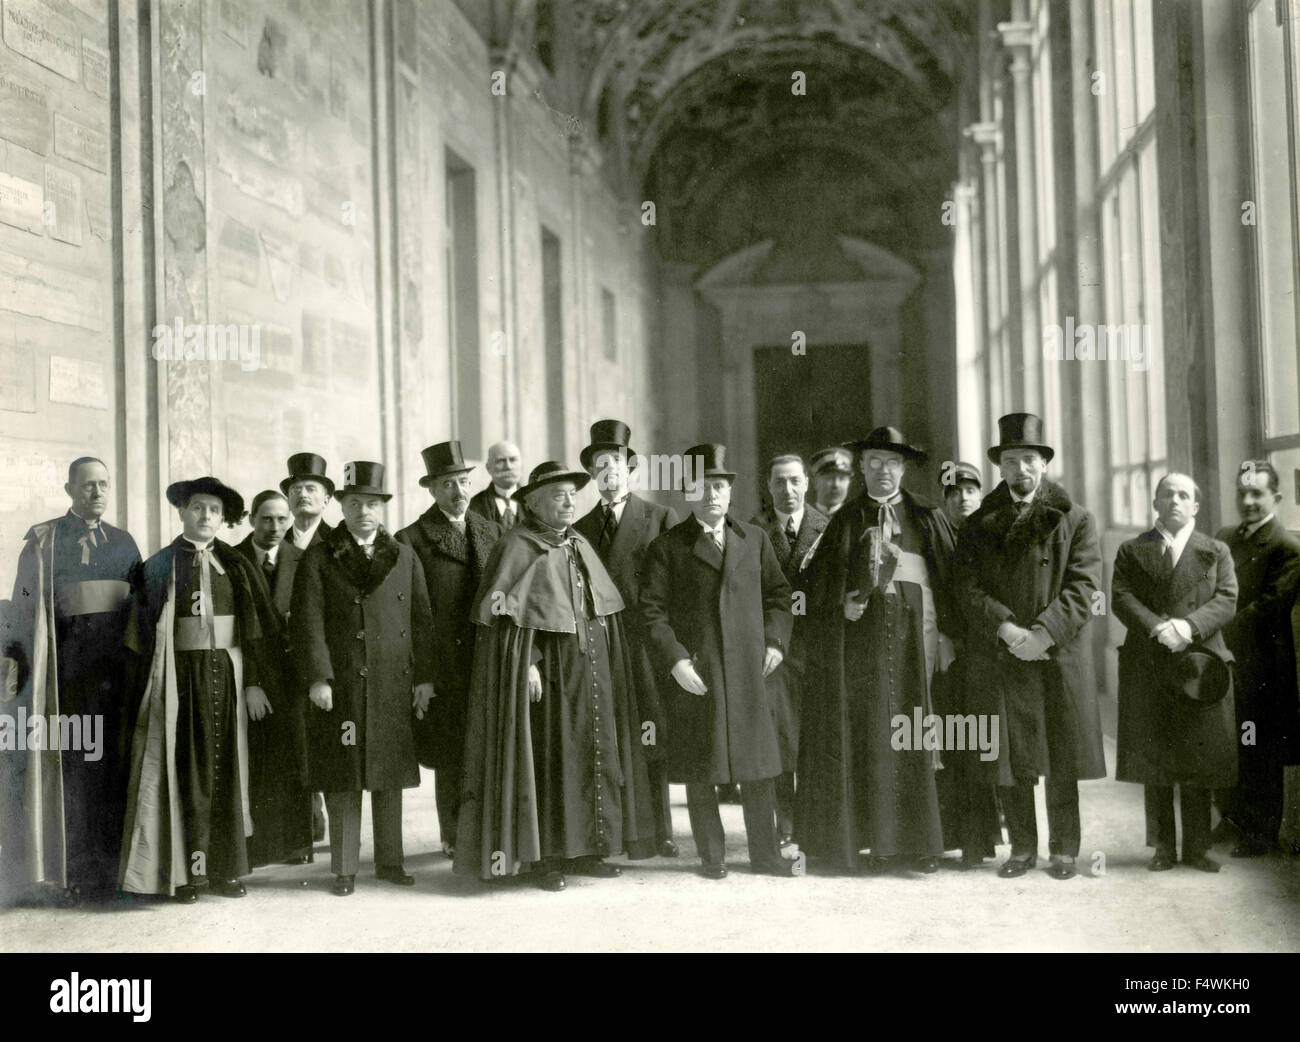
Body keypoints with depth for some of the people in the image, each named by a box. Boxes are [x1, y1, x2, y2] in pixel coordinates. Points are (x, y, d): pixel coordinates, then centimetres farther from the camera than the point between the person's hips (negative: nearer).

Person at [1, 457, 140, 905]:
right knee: (66, 761, -4)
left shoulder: (124, 543, 14)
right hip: (65, 663, -3)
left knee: (112, 759, 3)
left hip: (116, 664, 3)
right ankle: (66, 868, 0)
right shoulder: (43, 541, 4)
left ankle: (107, 862, 9)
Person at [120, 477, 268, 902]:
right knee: (182, 771, -1)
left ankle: (223, 867, 13)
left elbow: (253, 628, 8)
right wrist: (147, 695, -7)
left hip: (226, 677, 3)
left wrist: (254, 681, 1)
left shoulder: (236, 566, 9)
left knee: (225, 769, 5)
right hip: (179, 679, -2)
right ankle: (182, 870, 6)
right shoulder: (159, 567, 2)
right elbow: (143, 635, -1)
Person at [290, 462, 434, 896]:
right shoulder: (318, 560, 1)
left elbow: (421, 620, 10)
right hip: (342, 688, -3)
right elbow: (307, 623, -5)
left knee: (390, 778, 10)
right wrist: (317, 677, -14)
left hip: (394, 688, 3)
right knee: (343, 781, 1)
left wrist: (424, 677, 4)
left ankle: (390, 861, 20)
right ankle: (344, 869, 10)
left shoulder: (404, 557, 11)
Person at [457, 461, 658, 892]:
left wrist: (607, 659, 12)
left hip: (590, 669, 7)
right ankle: (545, 857, 5)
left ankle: (582, 850, 17)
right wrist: (526, 663, -20)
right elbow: (506, 614, -13)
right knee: (547, 758, -3)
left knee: (593, 755, 8)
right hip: (545, 666, -7)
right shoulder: (517, 546, -7)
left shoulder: (579, 545, 15)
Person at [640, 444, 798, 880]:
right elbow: (652, 611, -3)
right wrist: (675, 660, -14)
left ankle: (765, 853, 18)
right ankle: (711, 856, 16)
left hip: (749, 670, 3)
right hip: (693, 674, -2)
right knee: (700, 771, 3)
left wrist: (775, 641, 2)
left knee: (759, 766, 6)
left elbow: (778, 592, 17)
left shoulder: (755, 538, 13)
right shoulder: (666, 547, 1)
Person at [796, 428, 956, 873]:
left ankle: (917, 841, 4)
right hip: (862, 636, 0)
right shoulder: (846, 520, 12)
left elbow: (949, 578, 6)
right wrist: (842, 604, -10)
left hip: (914, 633, 0)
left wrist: (945, 635, -3)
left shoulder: (928, 518, 11)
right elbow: (820, 582, 8)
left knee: (913, 738, -3)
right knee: (868, 734, -2)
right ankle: (883, 841, 5)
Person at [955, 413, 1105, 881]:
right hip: (998, 661, 2)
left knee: (1061, 761, 3)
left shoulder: (1074, 520, 6)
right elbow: (968, 589, 0)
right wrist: (1008, 630, -15)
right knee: (1011, 760, 5)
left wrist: (1043, 634, -17)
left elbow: (1083, 588, -4)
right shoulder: (978, 525, 10)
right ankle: (1022, 848, 16)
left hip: (1058, 657, -1)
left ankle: (1064, 850, 14)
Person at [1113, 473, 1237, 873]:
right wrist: (1157, 628, -17)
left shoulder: (1216, 552, 12)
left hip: (1200, 663, 0)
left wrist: (1190, 625, -18)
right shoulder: (1132, 552, 11)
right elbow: (1121, 597, -1)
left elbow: (1226, 599, 0)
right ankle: (1163, 847, 11)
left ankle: (1196, 847, 10)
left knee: (1199, 761, 1)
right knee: (1153, 761, 2)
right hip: (1147, 666, 0)